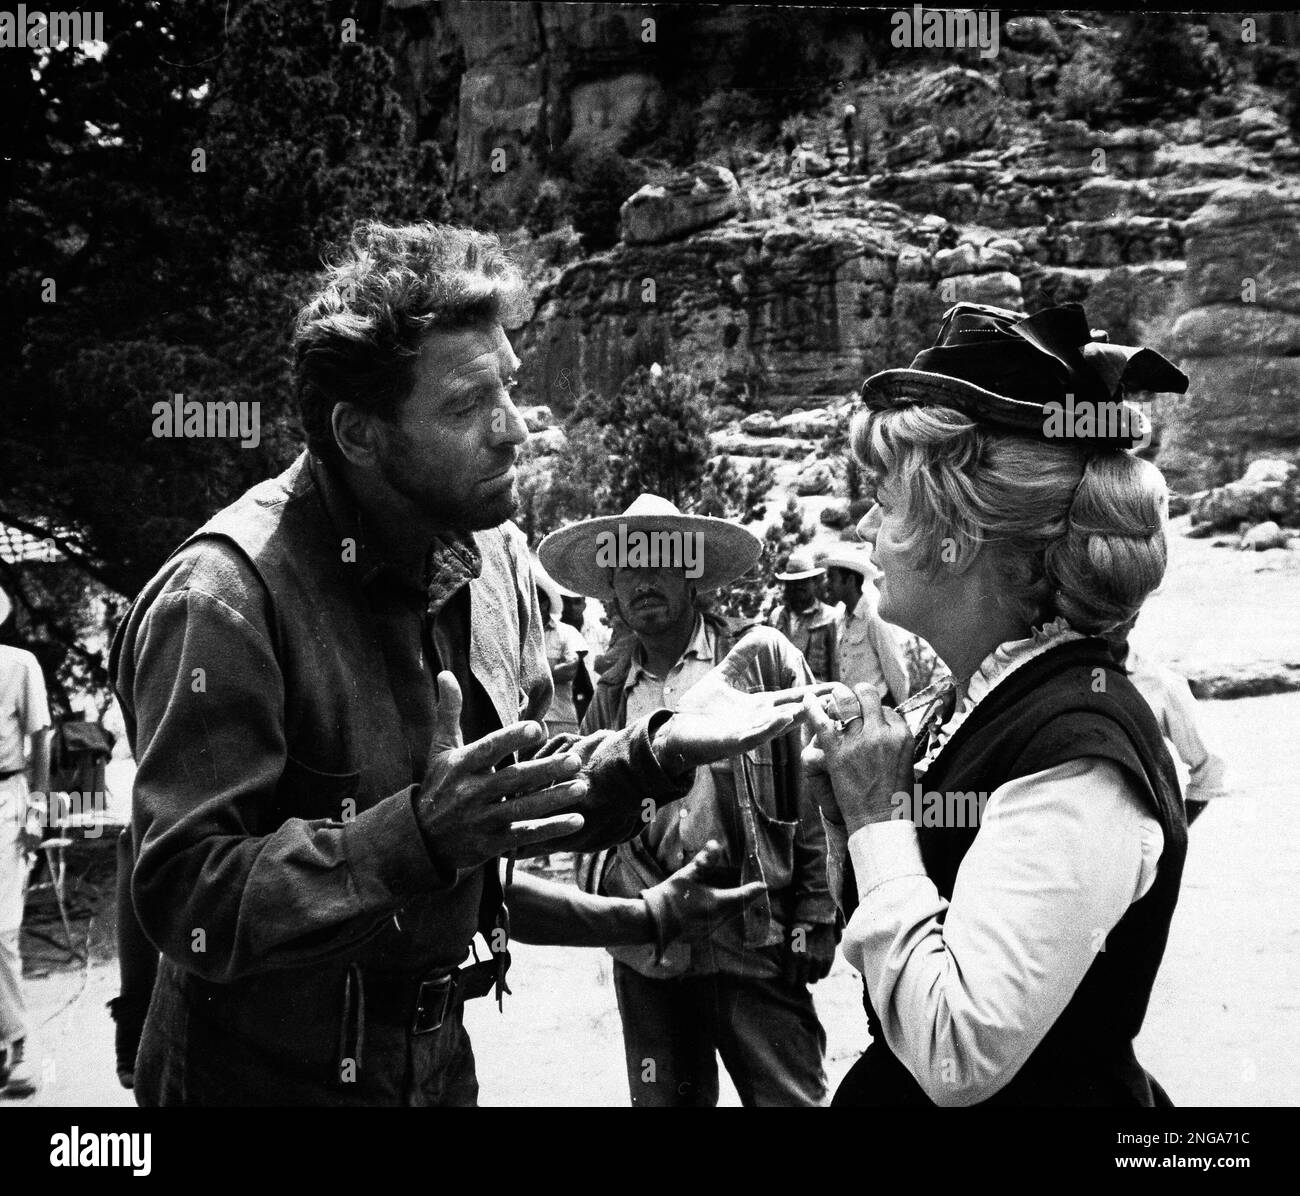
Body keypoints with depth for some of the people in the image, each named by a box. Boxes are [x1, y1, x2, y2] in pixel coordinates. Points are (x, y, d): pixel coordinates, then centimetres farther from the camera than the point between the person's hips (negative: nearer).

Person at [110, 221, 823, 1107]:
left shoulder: (494, 552, -1)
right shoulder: (223, 598, -25)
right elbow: (188, 905, -27)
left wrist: (656, 751, -9)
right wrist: (419, 833, -38)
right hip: (267, 1076, -6)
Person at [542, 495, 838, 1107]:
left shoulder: (763, 659, -1)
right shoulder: (610, 693, 10)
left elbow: (815, 790, -3)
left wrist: (815, 916, -8)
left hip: (756, 944, -4)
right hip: (647, 957, 4)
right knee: (662, 1098, 14)